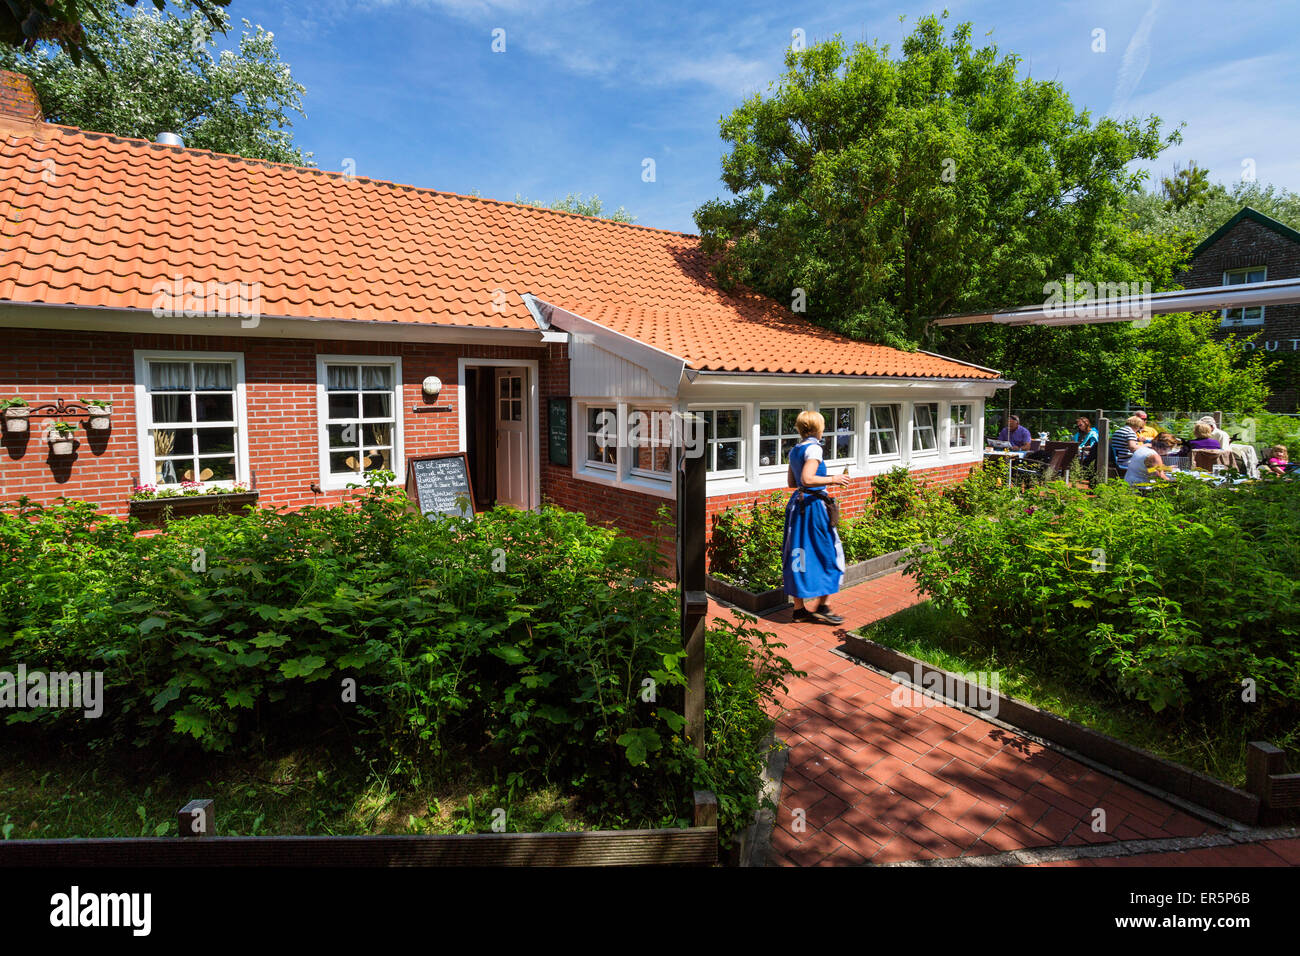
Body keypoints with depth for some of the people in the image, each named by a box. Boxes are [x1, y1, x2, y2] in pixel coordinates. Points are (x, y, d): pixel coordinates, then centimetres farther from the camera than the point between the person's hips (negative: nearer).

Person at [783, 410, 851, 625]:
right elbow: (807, 479, -23)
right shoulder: (813, 448, -13)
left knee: (798, 553, 10)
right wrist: (833, 480, -13)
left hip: (797, 503, 8)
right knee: (827, 553, 4)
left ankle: (799, 609, 15)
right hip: (814, 505, -8)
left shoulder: (794, 450, 11)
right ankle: (821, 606, 7)